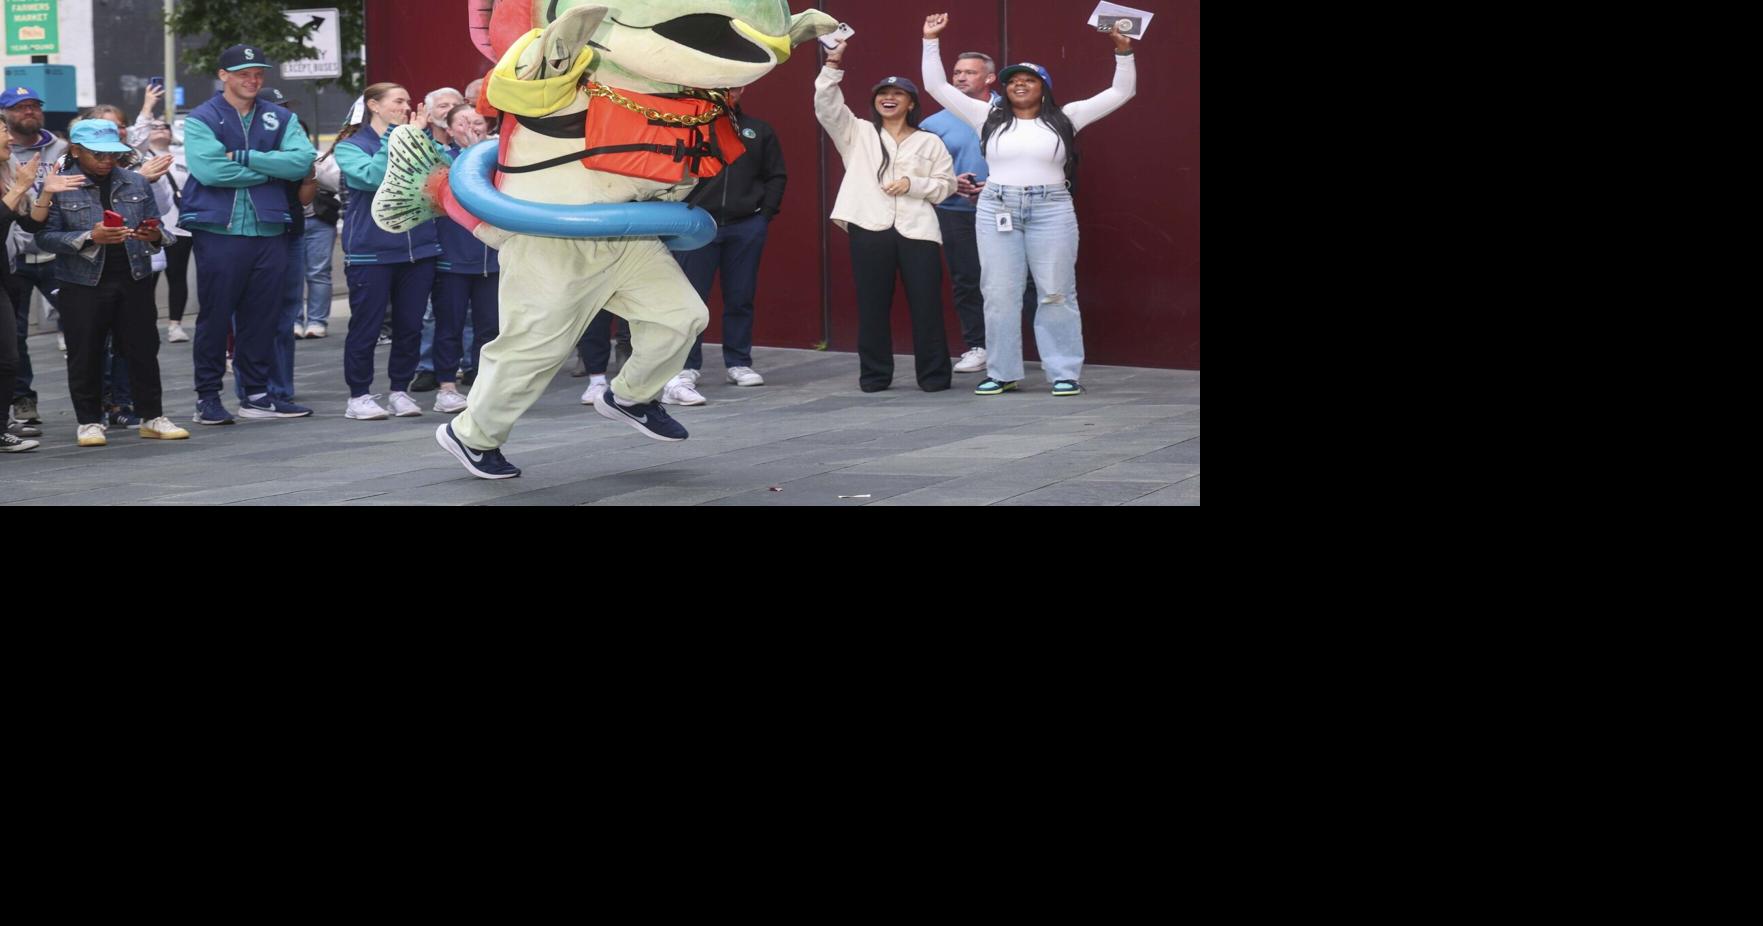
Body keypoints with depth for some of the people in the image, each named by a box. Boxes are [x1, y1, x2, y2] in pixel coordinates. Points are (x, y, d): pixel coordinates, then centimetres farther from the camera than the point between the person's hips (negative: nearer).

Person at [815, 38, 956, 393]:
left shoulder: (930, 143, 12)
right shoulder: (857, 134, 13)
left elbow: (946, 184, 8)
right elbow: (826, 105, 1)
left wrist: (912, 184, -7)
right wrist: (834, 63, -8)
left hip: (917, 230, 0)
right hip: (870, 229, 1)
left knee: (926, 304, -2)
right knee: (872, 304, 3)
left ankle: (934, 375, 6)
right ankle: (874, 374, 13)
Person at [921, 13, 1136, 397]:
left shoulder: (1064, 118, 5)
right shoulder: (988, 117, 8)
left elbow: (1121, 92, 4)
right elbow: (937, 87, 8)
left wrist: (1123, 51, -7)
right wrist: (931, 41, 3)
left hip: (1051, 211, -1)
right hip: (997, 211, 2)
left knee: (1056, 293, 1)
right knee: (999, 294, 3)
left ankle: (1066, 373, 6)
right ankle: (1002, 373, 12)